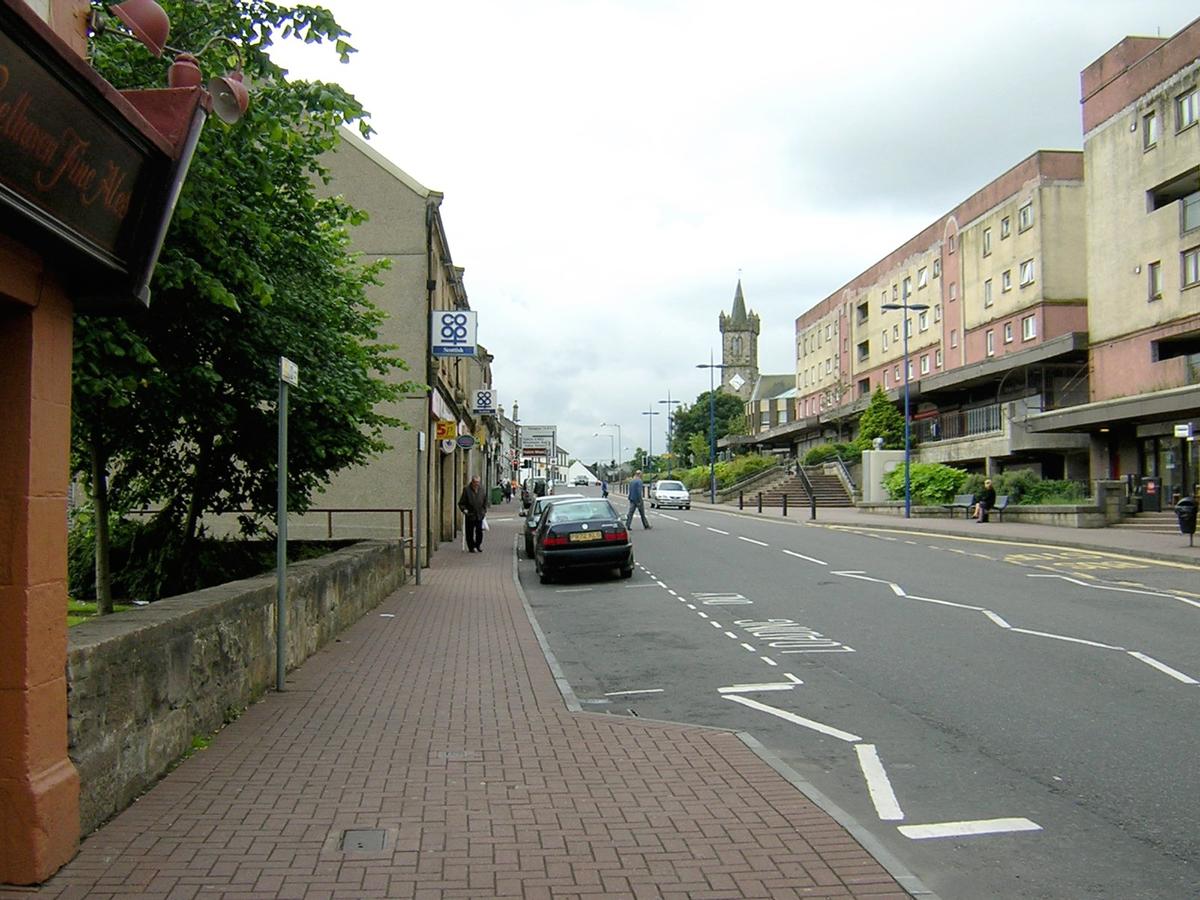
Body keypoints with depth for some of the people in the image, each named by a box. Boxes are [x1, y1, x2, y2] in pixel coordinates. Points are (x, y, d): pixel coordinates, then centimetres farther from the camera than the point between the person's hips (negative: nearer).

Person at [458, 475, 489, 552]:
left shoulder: (481, 488, 3)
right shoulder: (467, 489, -9)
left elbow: (485, 500, 16)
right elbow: (461, 503, -5)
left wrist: (485, 510, 12)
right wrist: (464, 509, -19)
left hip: (480, 514, 3)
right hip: (470, 515, -3)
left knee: (480, 531, 3)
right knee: (470, 532, 4)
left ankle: (478, 545, 23)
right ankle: (471, 547, 17)